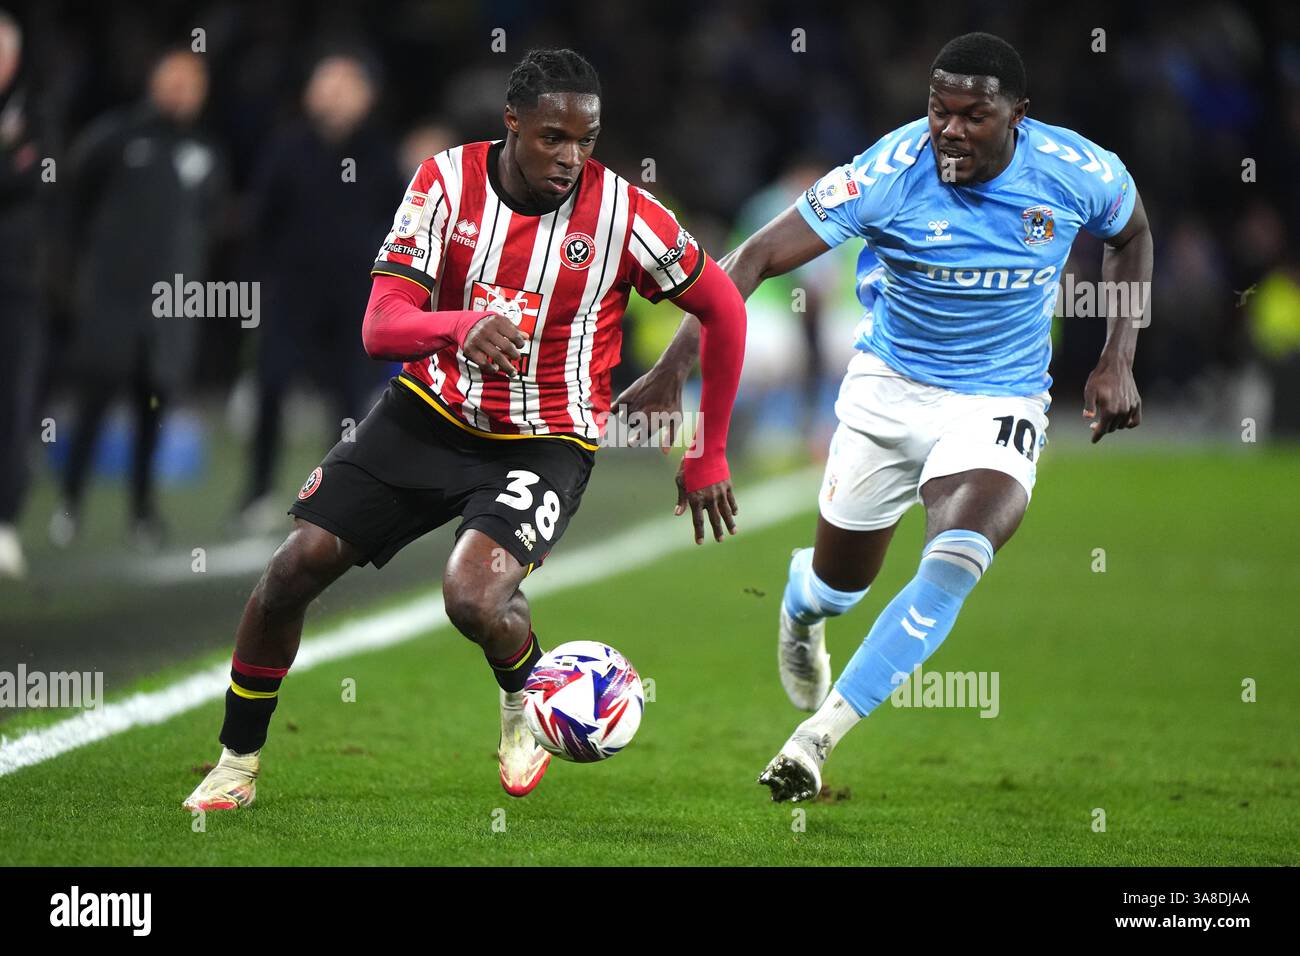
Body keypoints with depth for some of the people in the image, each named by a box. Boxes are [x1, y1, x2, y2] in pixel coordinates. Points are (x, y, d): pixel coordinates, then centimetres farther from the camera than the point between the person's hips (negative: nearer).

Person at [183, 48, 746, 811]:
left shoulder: (621, 211, -16)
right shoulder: (447, 182, -12)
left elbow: (724, 310, -3)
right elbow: (380, 328, -20)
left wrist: (709, 456, -1)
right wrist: (463, 327, -43)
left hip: (545, 442, -3)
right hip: (432, 413, 3)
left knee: (475, 599, -28)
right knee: (295, 567, -6)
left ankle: (526, 698, 9)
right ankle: (238, 764, 15)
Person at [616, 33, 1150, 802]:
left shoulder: (1078, 173, -16)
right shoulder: (890, 172, -23)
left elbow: (1133, 234, 8)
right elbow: (757, 258, -24)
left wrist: (1118, 361, -1)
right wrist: (676, 366, -33)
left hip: (1001, 400, 0)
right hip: (890, 386, 1)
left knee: (955, 563, -27)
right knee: (839, 582, 13)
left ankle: (819, 734, -21)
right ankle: (800, 605, 54)